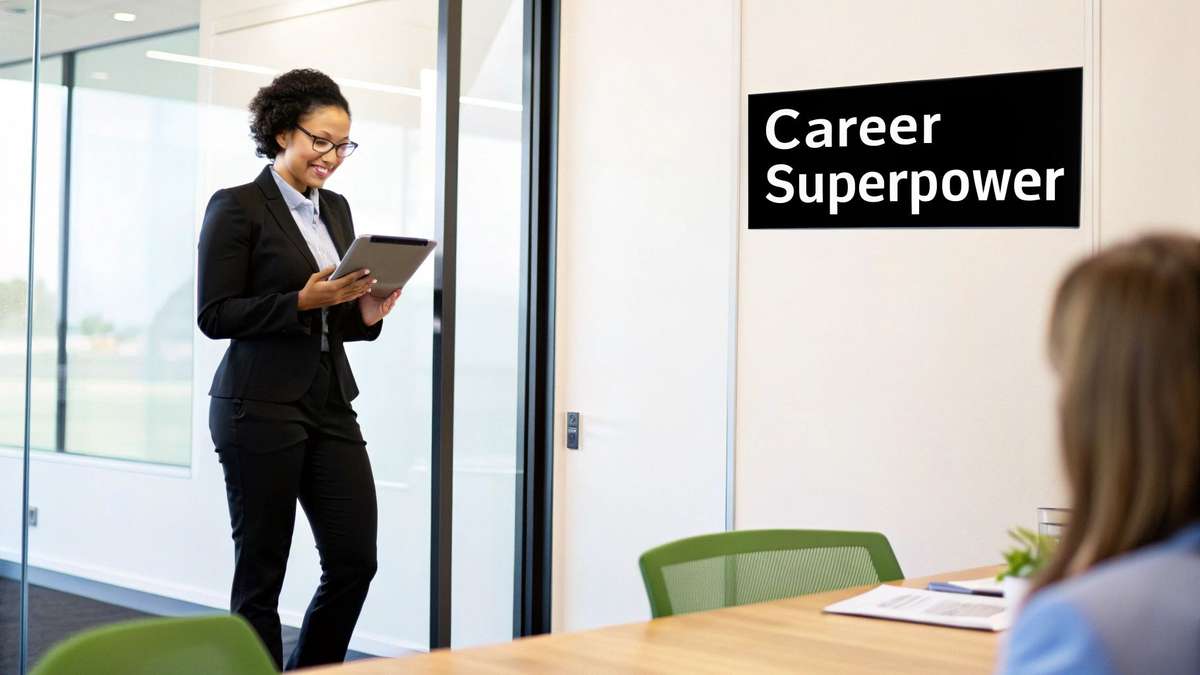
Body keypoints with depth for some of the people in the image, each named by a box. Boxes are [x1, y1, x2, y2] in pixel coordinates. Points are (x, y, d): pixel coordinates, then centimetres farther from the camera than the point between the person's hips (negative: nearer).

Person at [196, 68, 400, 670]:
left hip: (330, 406, 7)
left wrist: (366, 313, -1)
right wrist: (303, 301, -19)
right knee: (261, 573, 2)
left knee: (355, 561, 3)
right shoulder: (236, 207, -5)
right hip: (260, 410, -6)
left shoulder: (336, 209, 15)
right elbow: (215, 315, -10)